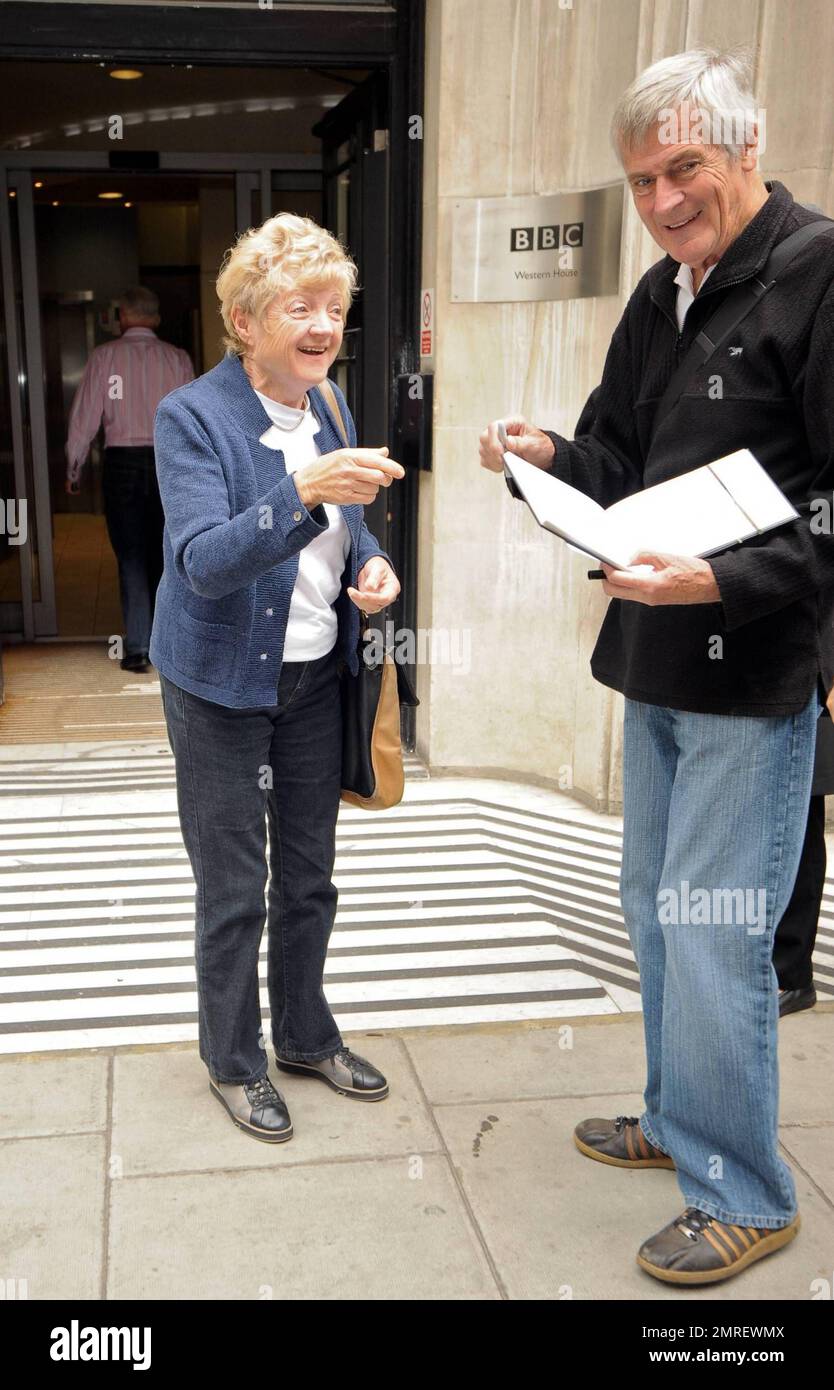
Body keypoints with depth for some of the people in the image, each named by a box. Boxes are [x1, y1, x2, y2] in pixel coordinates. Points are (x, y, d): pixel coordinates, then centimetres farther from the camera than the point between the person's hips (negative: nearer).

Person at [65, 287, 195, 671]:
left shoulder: (104, 356, -2)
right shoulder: (177, 358, 2)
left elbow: (84, 417, -3)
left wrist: (73, 470, 7)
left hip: (122, 463, -1)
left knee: (131, 556, 3)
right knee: (162, 554, 12)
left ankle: (138, 649, 1)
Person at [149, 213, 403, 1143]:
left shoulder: (331, 411, 3)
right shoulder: (191, 417, -17)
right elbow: (204, 560, -28)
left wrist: (374, 567, -7)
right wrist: (303, 494, -42)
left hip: (315, 675, 6)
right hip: (223, 684, -6)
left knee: (310, 874, 17)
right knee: (234, 890, 7)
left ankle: (306, 1034, 37)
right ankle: (233, 1060, 28)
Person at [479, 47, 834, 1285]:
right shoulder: (658, 296, 12)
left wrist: (729, 581, -28)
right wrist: (553, 458, -4)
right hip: (655, 664, 9)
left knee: (712, 931, -2)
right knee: (654, 906, 18)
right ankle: (679, 1122, 38)